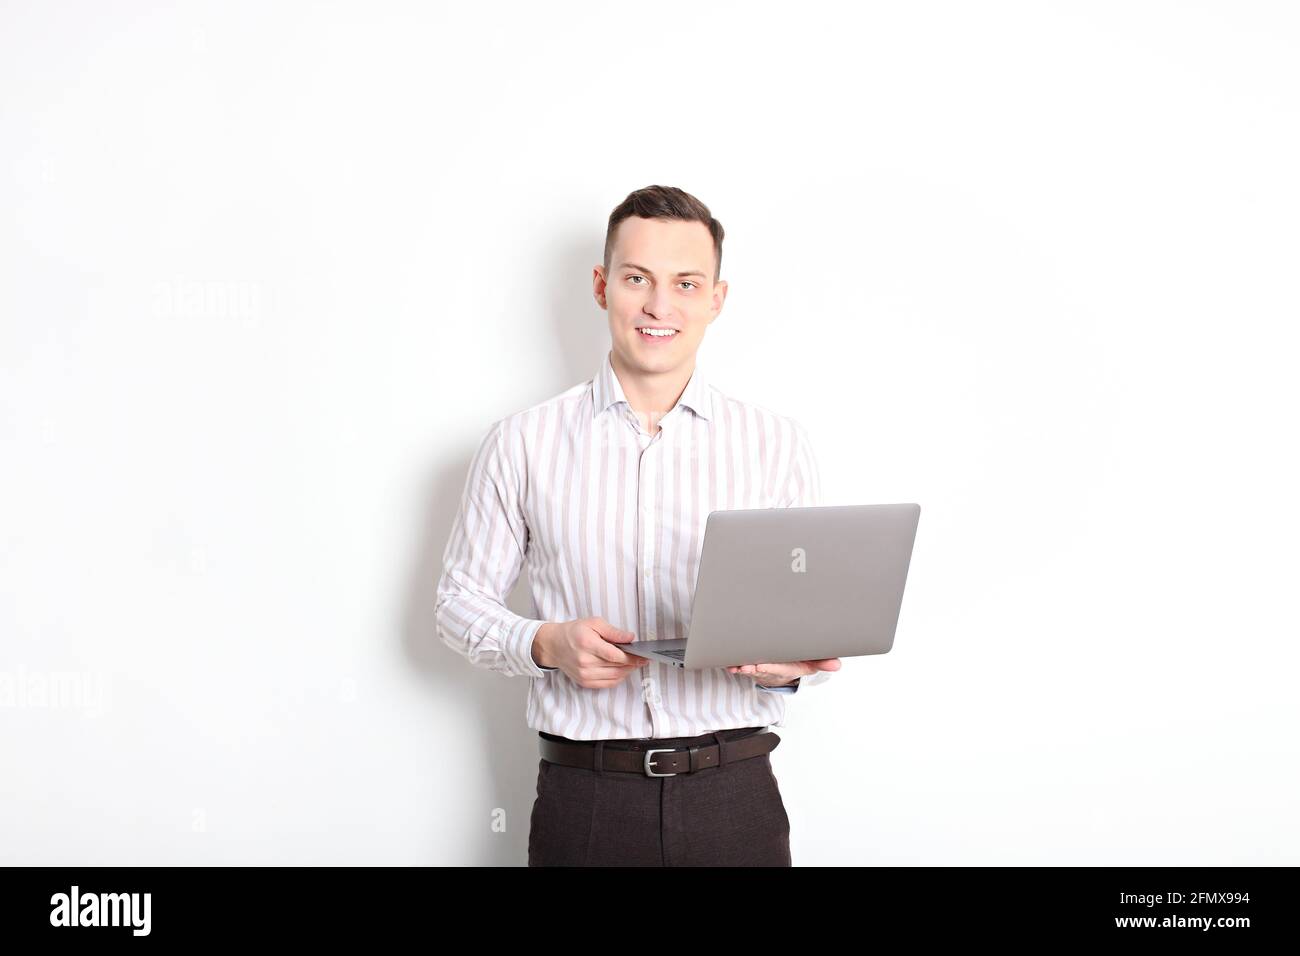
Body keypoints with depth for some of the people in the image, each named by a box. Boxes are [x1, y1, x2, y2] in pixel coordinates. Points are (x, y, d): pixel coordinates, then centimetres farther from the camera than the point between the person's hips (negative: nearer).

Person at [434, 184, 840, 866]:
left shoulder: (778, 445, 4)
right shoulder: (522, 444, 3)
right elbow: (460, 600, 8)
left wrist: (788, 665, -15)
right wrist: (546, 644, -11)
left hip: (734, 794, 1)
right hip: (583, 801, 0)